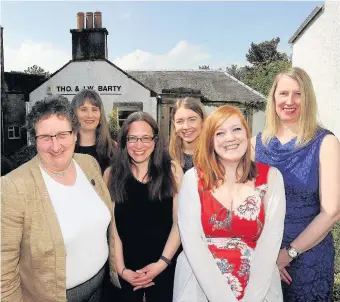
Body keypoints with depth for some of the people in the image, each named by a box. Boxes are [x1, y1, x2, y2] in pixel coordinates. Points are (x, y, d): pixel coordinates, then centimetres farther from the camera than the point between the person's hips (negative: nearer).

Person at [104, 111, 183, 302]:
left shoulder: (172, 170, -6)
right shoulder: (112, 175, -4)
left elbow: (179, 222, -6)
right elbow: (111, 226, -4)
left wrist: (162, 262, -11)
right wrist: (121, 268, -8)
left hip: (164, 267, 0)